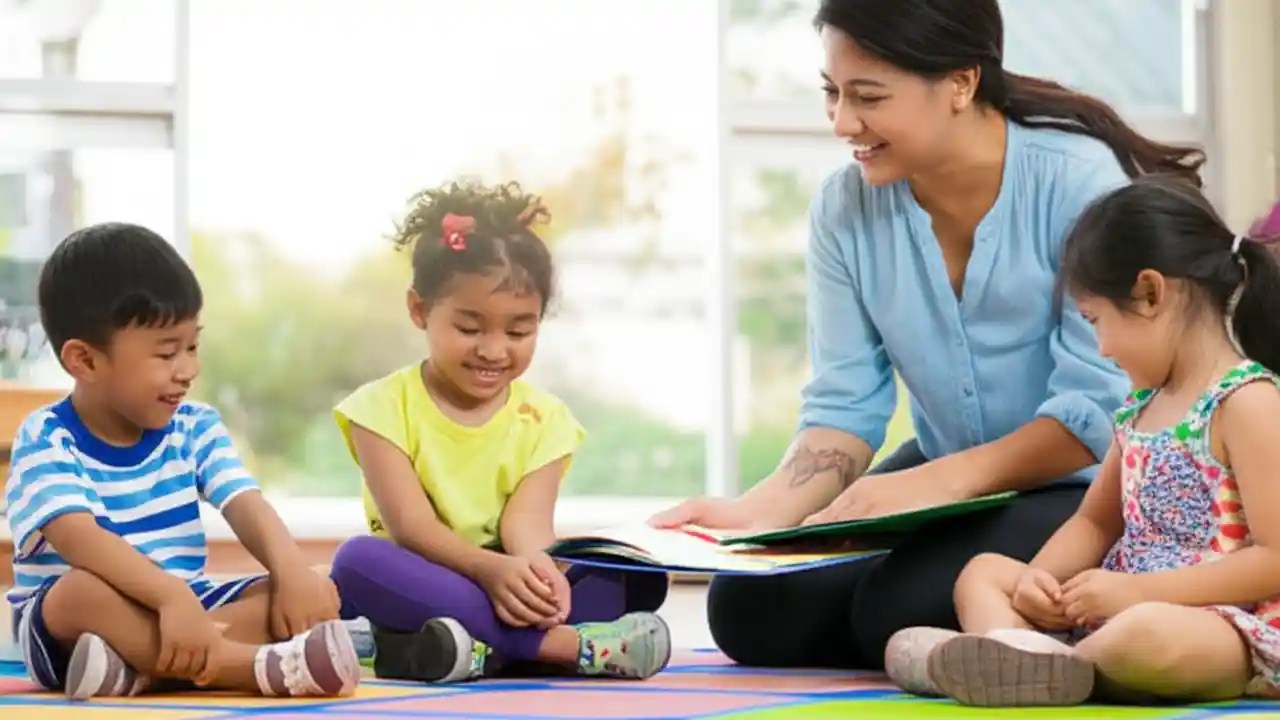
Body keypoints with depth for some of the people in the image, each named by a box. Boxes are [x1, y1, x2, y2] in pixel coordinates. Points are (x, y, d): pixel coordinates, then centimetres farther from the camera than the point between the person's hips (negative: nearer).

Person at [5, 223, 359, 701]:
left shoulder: (195, 427, 6)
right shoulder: (46, 439, -11)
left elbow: (246, 507, -8)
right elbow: (79, 538, -28)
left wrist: (292, 569, -30)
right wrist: (171, 594, -44)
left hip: (182, 609, 5)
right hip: (65, 631, -5)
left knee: (311, 597, -16)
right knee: (82, 591, -38)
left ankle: (138, 667, -32)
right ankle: (262, 666, -44)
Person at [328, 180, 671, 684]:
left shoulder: (544, 419, 5)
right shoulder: (384, 407, -3)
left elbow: (526, 522, -10)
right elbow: (411, 526, -14)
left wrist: (539, 570, -35)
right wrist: (490, 570, -34)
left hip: (512, 591, 2)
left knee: (637, 572, -18)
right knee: (357, 559, -34)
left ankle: (486, 650, -37)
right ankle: (569, 644, -39)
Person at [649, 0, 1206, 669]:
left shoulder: (1078, 179, -20)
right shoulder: (844, 206, -5)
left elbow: (1099, 408, -23)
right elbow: (845, 407, -5)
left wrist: (935, 483, -34)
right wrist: (760, 510, -25)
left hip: (1088, 488, -6)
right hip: (942, 488, 6)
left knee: (904, 612, -29)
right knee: (750, 608, -12)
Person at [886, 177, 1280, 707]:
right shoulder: (1143, 405, 15)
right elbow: (1096, 521, 22)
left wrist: (1133, 592, -21)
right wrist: (1040, 578, 0)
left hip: (1231, 627, -10)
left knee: (1146, 637, -43)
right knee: (985, 571, 7)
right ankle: (1011, 660, -25)